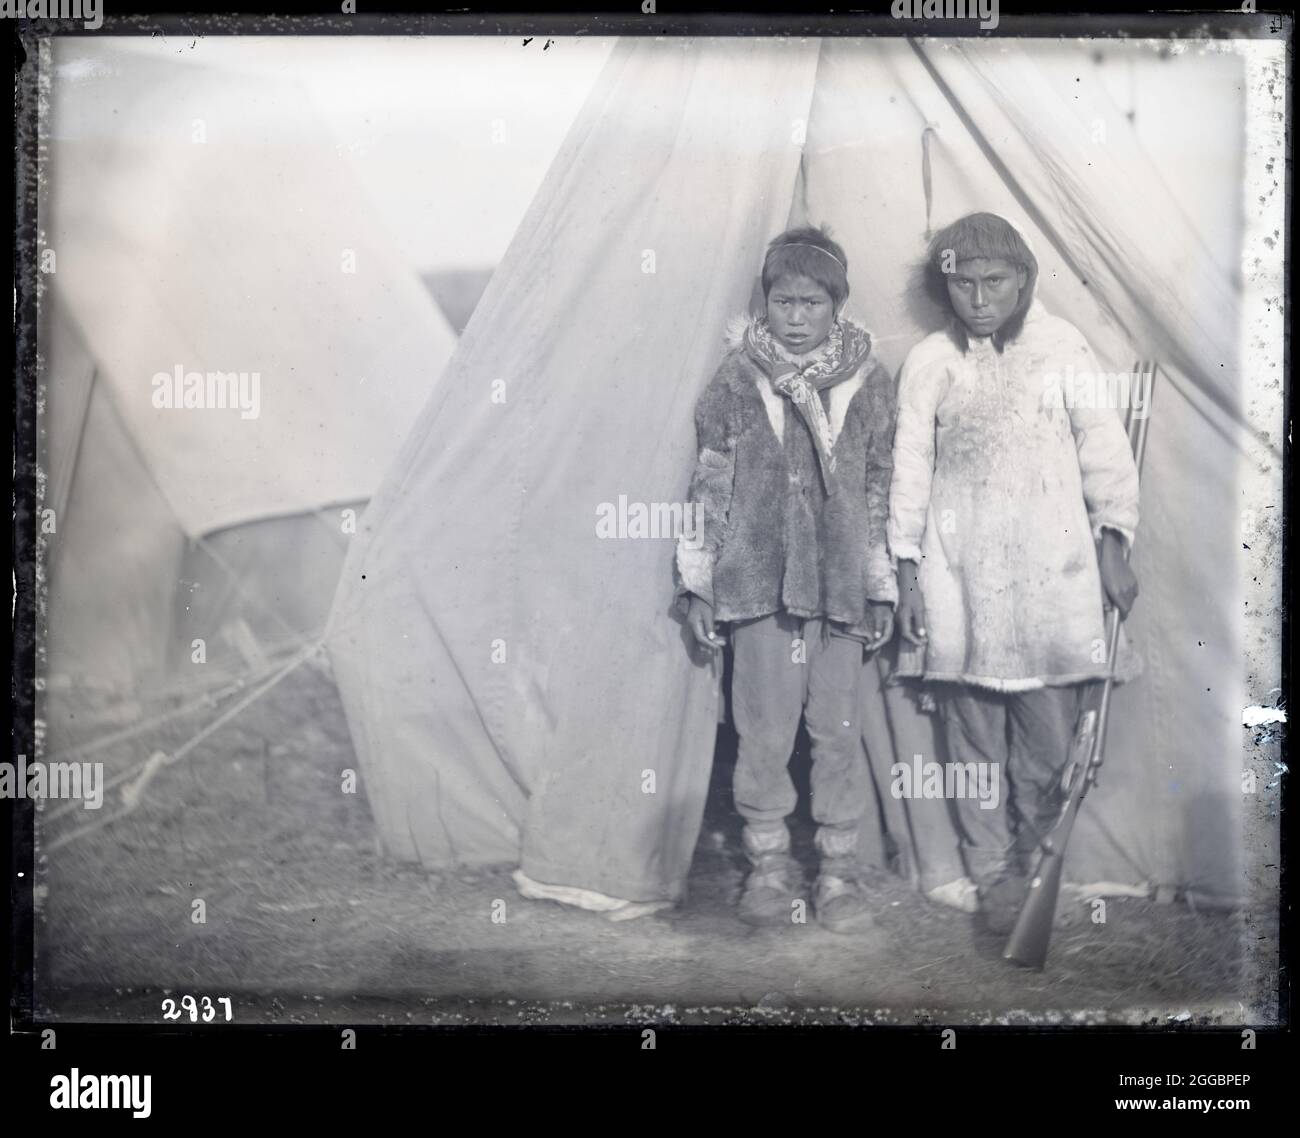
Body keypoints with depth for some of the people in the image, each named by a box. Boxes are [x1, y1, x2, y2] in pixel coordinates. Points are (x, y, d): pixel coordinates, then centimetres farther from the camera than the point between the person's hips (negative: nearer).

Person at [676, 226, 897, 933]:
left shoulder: (868, 383, 5)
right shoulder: (737, 381, 2)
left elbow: (883, 489, 9)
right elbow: (710, 483, 4)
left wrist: (883, 589, 8)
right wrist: (699, 585, 2)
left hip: (840, 584, 1)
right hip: (760, 582, -1)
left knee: (839, 729, 4)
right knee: (765, 729, 3)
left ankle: (838, 869, 16)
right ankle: (769, 867, 18)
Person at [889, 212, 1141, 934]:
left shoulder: (1063, 347, 1)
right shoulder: (929, 363, 6)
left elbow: (1104, 446, 2)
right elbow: (911, 468, 8)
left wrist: (1113, 541, -4)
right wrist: (908, 573, 6)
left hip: (1051, 573, -1)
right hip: (959, 578, 1)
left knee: (1049, 740, -2)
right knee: (976, 740, 6)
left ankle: (1034, 863, 21)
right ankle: (995, 879, 19)